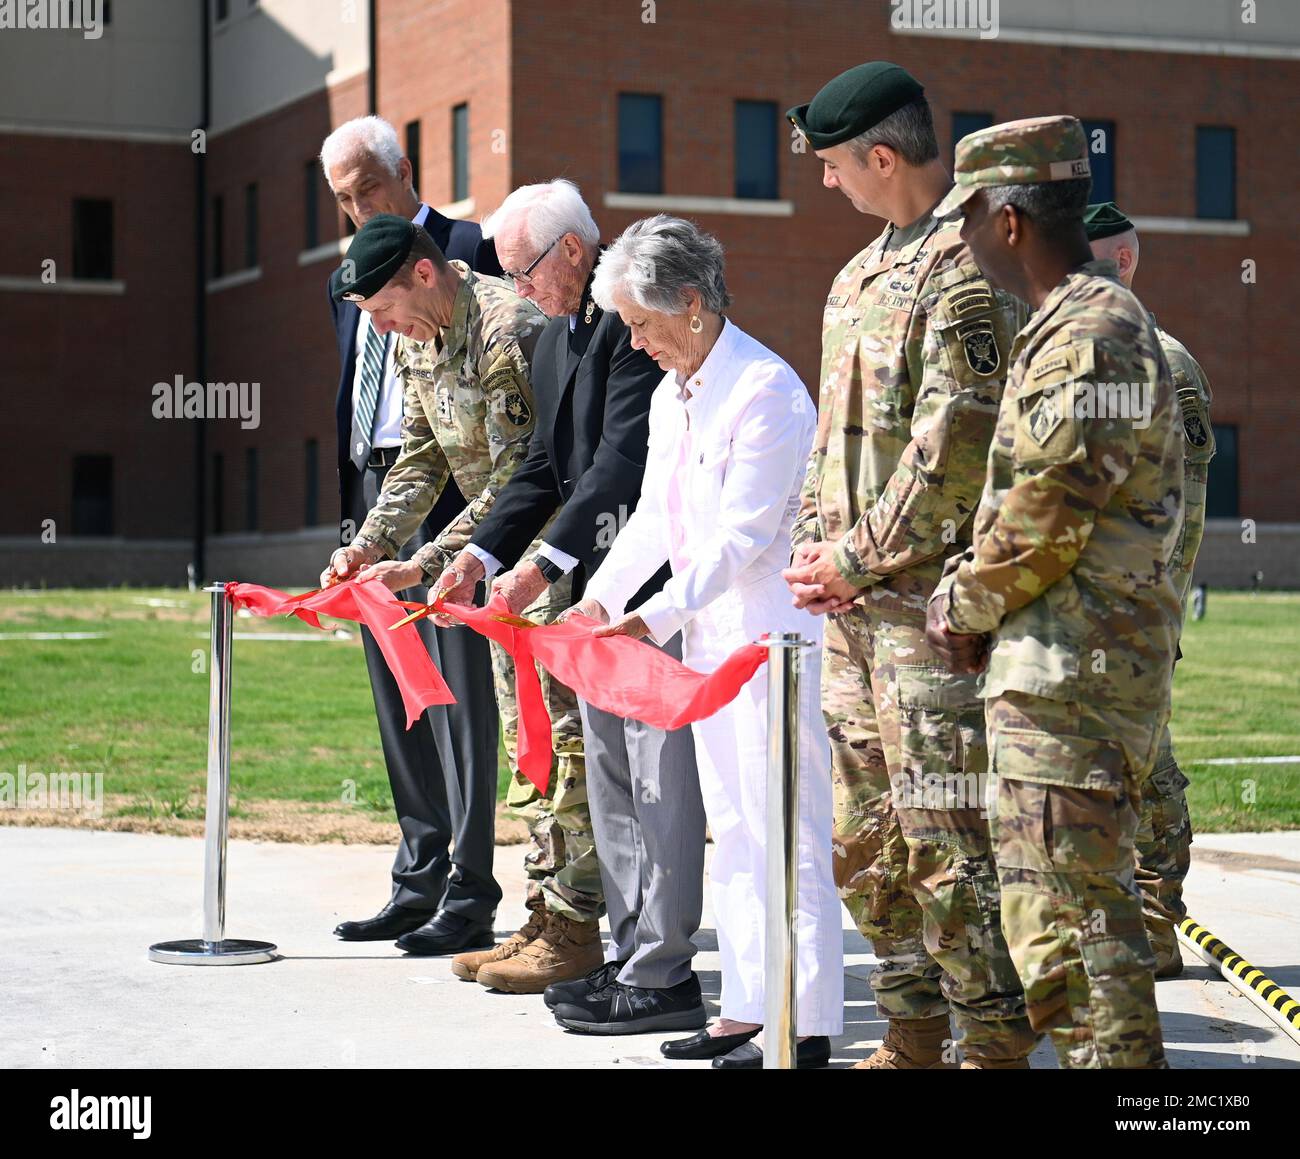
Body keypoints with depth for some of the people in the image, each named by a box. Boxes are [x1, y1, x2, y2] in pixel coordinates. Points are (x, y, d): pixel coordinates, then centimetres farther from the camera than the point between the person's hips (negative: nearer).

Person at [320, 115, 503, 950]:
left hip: (446, 496, -8)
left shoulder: (469, 252, -4)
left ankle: (470, 891, -3)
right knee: (398, 698, 10)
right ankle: (419, 885, 16)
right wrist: (352, 509, 15)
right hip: (373, 495, 8)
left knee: (457, 690, -7)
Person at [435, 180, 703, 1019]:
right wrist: (481, 557, 9)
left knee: (660, 771, -7)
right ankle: (632, 952, 20)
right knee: (609, 773, 13)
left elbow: (626, 456, -21)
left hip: (654, 577, -10)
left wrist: (543, 564, -22)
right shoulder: (557, 338, 17)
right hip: (593, 581, 10)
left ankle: (662, 974, -3)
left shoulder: (634, 318, -14)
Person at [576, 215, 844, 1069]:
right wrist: (602, 596, 5)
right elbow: (654, 517, 17)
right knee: (731, 830, 11)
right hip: (709, 633, 9)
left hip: (776, 635, -9)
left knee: (786, 829, -6)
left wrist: (656, 616, -21)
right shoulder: (671, 395, 13)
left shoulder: (767, 391, -16)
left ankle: (809, 1025, -1)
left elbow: (742, 536, -19)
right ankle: (746, 1011, 17)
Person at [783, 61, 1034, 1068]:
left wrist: (859, 562, -12)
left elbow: (955, 447, -18)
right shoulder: (859, 277, 17)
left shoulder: (968, 266, -12)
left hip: (933, 598, -10)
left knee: (946, 836, -7)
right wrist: (815, 542, 7)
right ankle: (914, 1039, 23)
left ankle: (995, 1042, 2)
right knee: (865, 835, 13)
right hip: (855, 605, 10)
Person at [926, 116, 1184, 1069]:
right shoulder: (1074, 325, 17)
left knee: (1064, 916, -9)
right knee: (1090, 905, 16)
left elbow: (1045, 519, -19)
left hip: (1069, 674, -11)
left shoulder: (1089, 339, -16)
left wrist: (966, 605, -5)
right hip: (1066, 663, 11)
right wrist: (975, 600, 12)